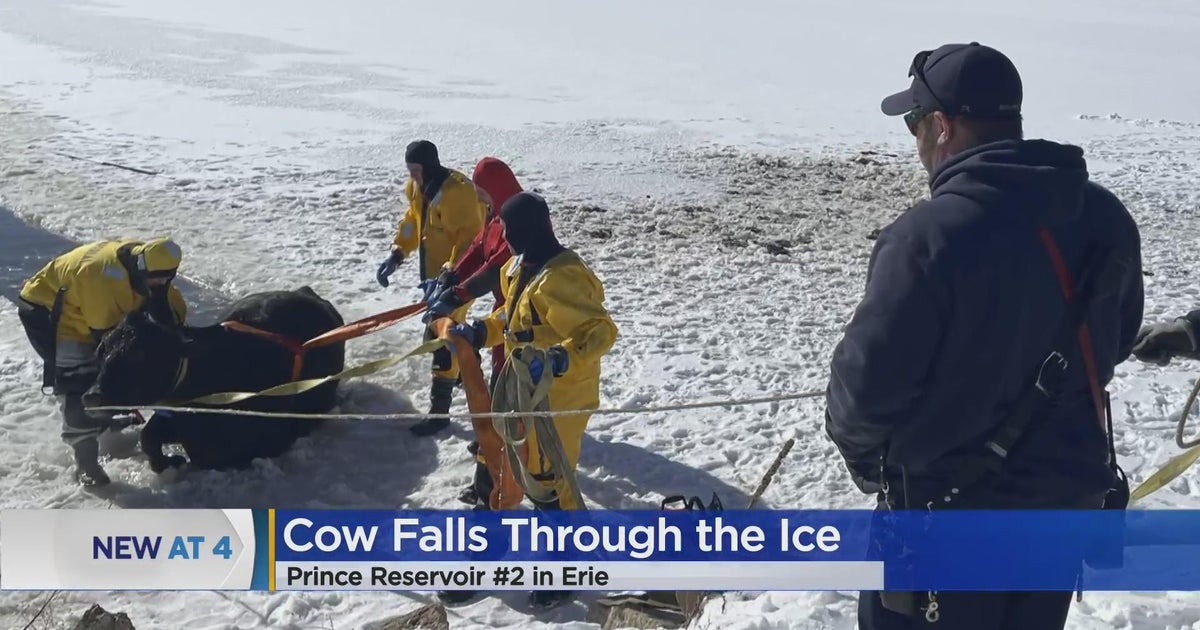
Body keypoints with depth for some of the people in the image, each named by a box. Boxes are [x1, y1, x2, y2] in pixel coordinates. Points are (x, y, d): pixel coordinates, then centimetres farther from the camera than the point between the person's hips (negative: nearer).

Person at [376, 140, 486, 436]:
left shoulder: (457, 192, -27)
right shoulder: (418, 188, 2)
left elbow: (470, 240, -29)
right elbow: (412, 221, 16)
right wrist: (397, 254, 3)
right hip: (434, 273, 10)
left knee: (443, 340, -8)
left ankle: (439, 410, -1)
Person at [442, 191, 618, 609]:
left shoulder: (558, 279, -26)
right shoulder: (521, 268, 6)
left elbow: (601, 331, -30)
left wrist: (560, 359, -43)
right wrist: (478, 332, 9)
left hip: (557, 399, -10)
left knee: (548, 484, 3)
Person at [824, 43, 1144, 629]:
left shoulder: (928, 234, -26)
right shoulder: (1106, 217, -3)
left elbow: (868, 378, -22)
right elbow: (1116, 339, 12)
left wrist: (859, 447, -2)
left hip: (951, 505, -6)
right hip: (1073, 490, 7)